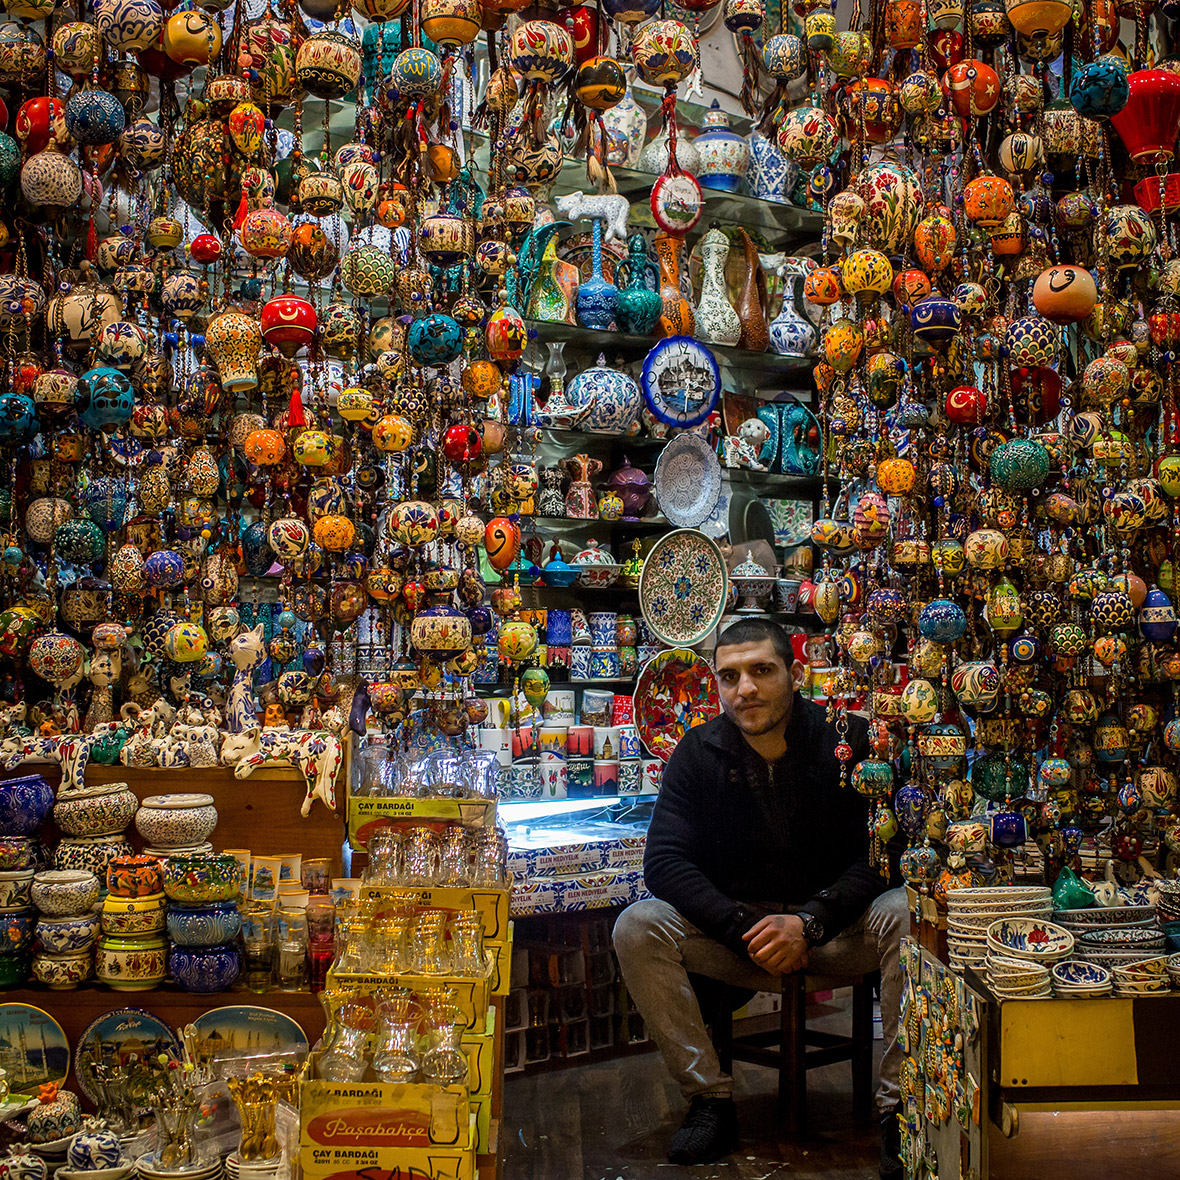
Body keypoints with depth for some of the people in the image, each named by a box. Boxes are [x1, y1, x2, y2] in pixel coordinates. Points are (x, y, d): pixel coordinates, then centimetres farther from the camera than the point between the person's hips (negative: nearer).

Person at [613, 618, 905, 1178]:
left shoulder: (848, 740, -8)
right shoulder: (698, 751, -3)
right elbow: (665, 860, -8)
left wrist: (809, 923, -24)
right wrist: (743, 931, -21)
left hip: (836, 927, -1)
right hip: (732, 926, 2)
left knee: (905, 916, -31)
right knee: (637, 928, -22)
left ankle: (897, 1107, -21)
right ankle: (710, 1100, -14)